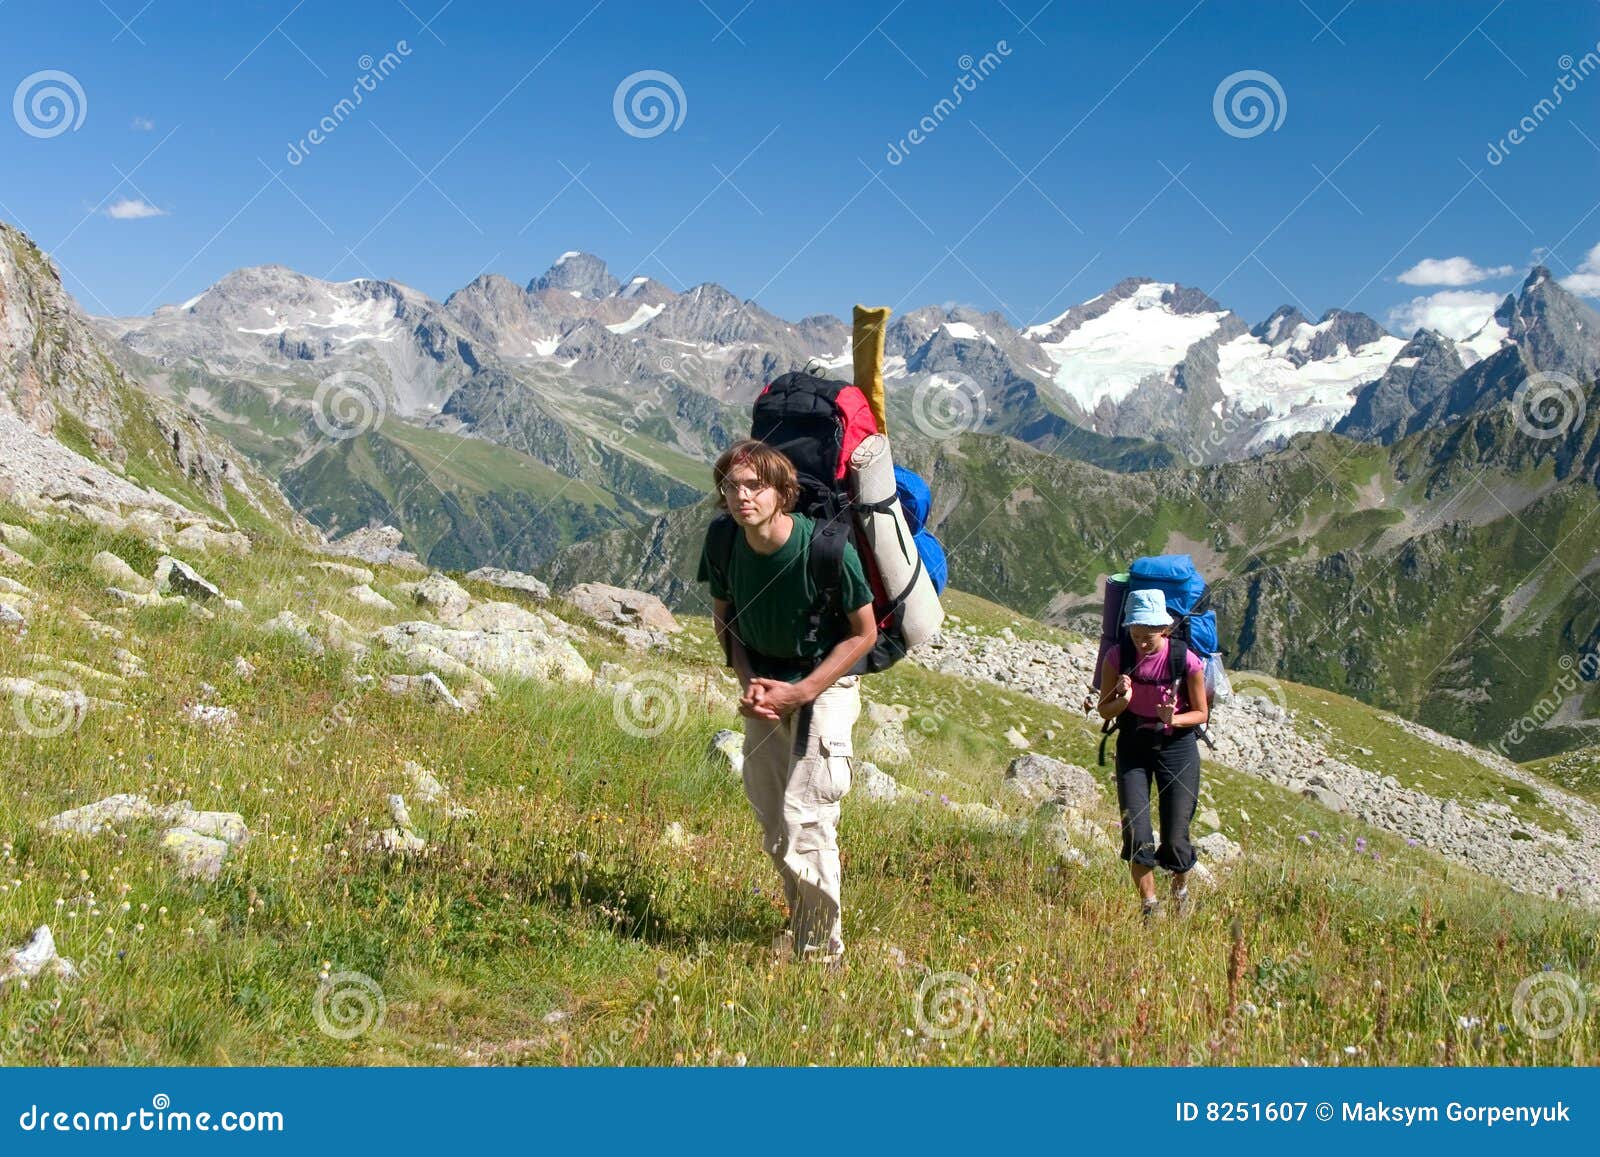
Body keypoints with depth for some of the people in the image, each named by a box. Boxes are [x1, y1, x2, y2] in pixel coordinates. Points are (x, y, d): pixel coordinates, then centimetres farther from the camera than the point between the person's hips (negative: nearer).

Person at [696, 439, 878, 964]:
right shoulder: (723, 543, -13)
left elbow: (864, 632, -14)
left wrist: (800, 692, -18)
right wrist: (749, 682, -7)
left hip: (825, 683, -5)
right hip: (765, 684, 5)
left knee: (805, 818, -12)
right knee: (770, 820, 12)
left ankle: (822, 946, 4)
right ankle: (799, 921, 34)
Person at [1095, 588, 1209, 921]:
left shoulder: (1187, 661, -16)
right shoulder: (1118, 657, -11)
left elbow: (1201, 713, -4)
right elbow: (1105, 710, -1)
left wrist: (1173, 719, -24)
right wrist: (1124, 699, -23)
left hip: (1176, 746, -2)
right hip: (1133, 746, 2)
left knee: (1174, 839, -1)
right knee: (1136, 832, -9)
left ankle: (1181, 887, 32)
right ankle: (1150, 906, 7)